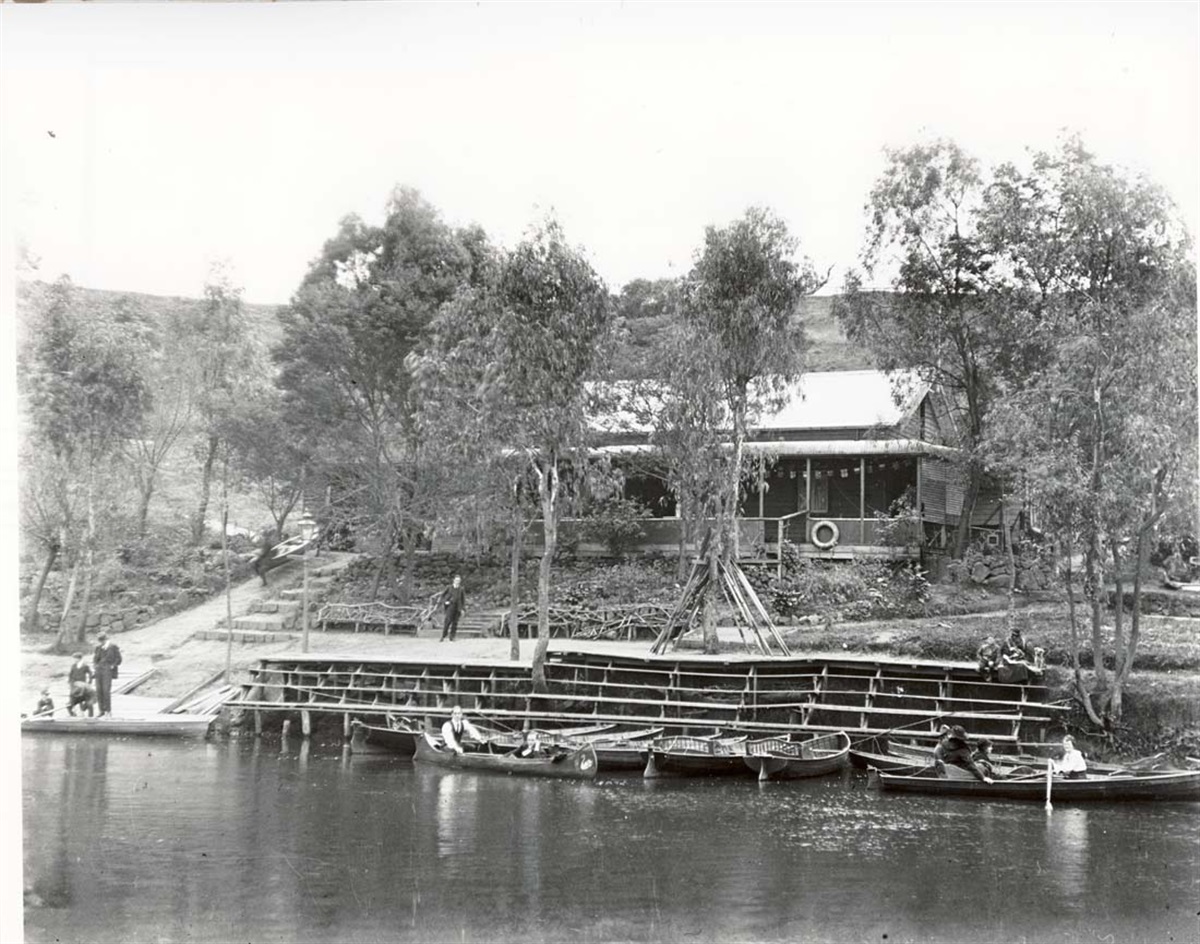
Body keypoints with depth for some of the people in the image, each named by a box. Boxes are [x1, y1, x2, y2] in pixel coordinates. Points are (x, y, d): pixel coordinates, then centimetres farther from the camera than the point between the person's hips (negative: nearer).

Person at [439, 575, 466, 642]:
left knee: (455, 622, 1)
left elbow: (463, 600, 10)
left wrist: (463, 609, 2)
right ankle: (443, 637, -8)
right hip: (450, 606, -2)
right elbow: (443, 596, 11)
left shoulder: (461, 590, 8)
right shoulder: (449, 588, 4)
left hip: (458, 608, 2)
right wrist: (445, 602, -7)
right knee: (448, 621, -11)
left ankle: (452, 637, 7)